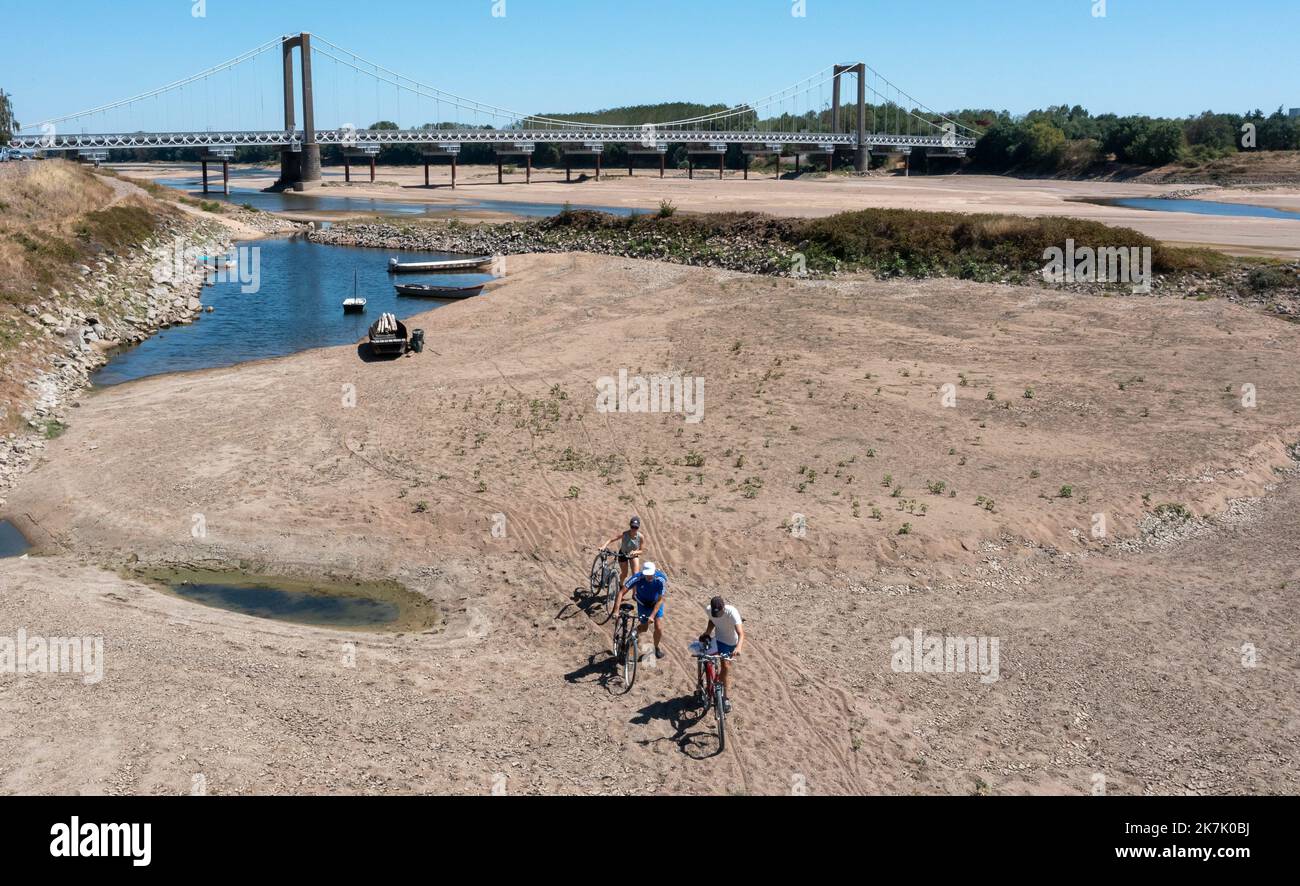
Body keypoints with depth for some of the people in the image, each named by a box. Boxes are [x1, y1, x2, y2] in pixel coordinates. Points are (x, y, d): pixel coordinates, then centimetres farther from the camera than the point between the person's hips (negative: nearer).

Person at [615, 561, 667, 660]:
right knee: (643, 628, 3)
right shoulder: (638, 578, -33)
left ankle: (657, 646, 18)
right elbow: (621, 592, -34)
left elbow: (660, 600, -28)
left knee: (659, 628, -12)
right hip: (642, 603, 0)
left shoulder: (661, 579, -33)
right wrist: (616, 610, -42)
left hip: (656, 603, 0)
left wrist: (652, 616, -38)